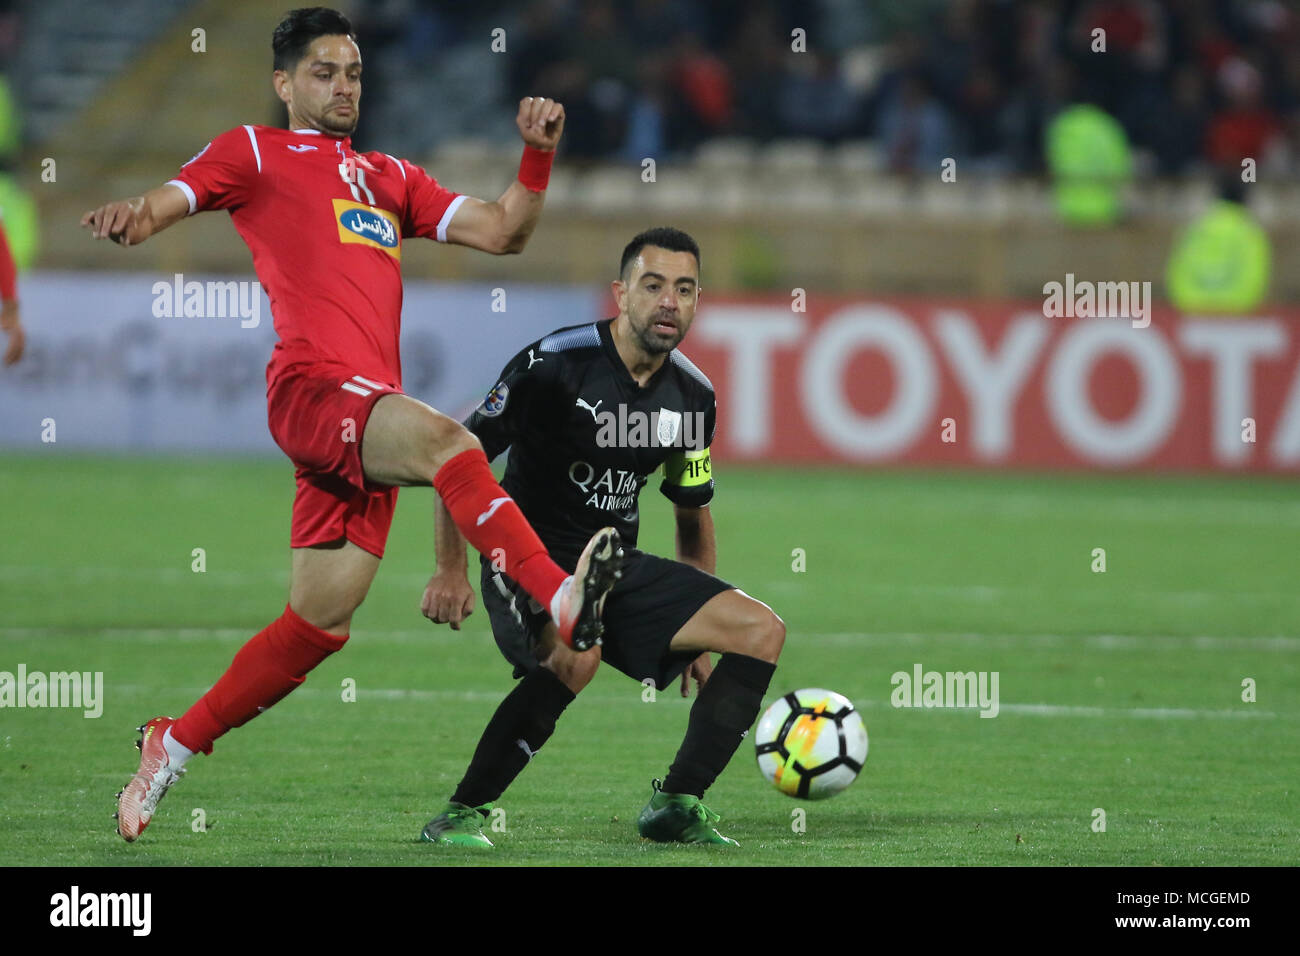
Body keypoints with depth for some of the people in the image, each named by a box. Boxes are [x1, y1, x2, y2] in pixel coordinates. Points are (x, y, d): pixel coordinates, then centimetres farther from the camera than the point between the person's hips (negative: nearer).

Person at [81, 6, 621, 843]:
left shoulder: (390, 178, 29)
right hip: (310, 386, -7)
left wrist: (539, 154, 7)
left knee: (321, 622, 5)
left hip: (368, 412, 7)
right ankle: (563, 600, -49)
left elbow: (500, 232, 23)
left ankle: (175, 745, 18)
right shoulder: (255, 153, 14)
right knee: (445, 440, -33)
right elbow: (168, 203, 2)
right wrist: (134, 216, -22)